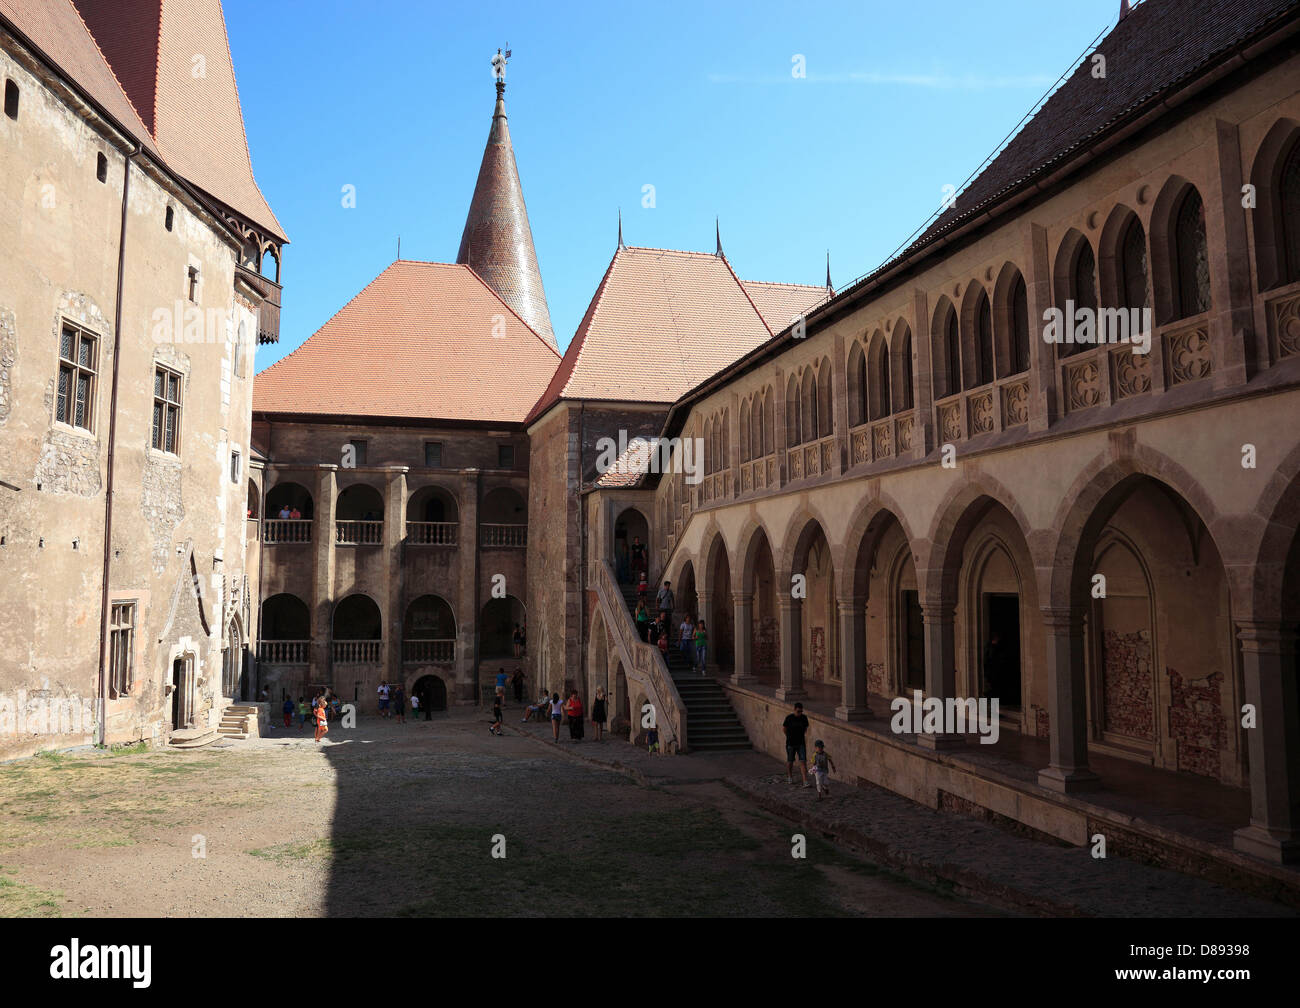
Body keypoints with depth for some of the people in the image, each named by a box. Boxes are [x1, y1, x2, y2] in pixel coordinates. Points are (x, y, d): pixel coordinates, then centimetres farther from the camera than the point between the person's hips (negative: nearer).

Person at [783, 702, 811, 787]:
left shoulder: (804, 718, -3)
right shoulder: (789, 718, -11)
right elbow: (784, 728, 2)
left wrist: (801, 735, 9)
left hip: (801, 743, 1)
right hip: (790, 744, -1)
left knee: (803, 762, -8)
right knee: (790, 761, 12)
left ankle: (805, 782, -11)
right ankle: (789, 777, 36)